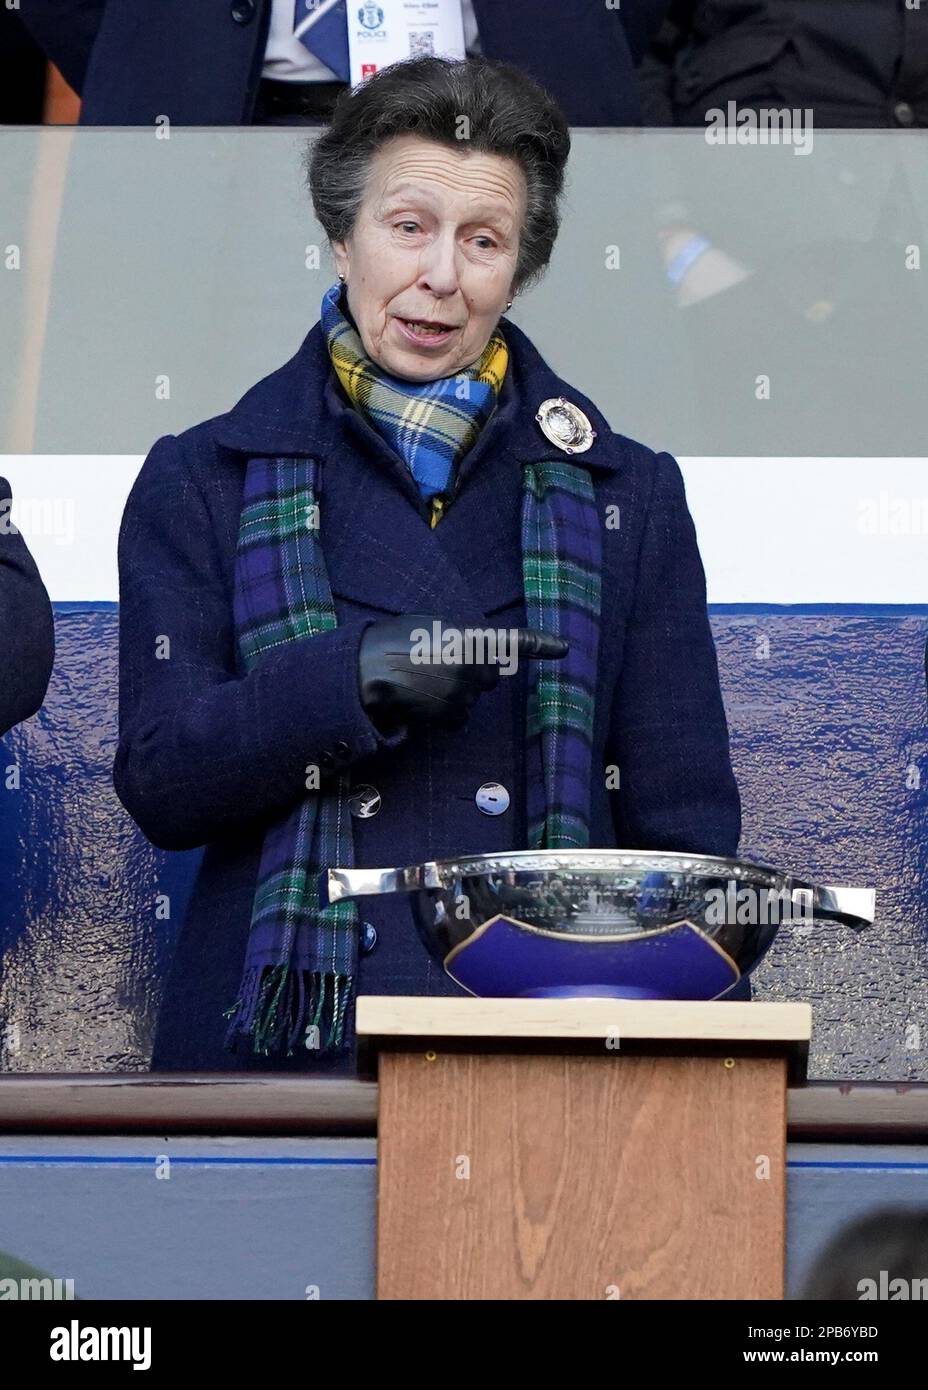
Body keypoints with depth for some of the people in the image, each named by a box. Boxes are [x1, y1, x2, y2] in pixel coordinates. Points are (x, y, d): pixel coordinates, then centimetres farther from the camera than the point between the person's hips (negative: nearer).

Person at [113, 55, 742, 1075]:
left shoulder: (625, 494, 15)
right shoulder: (204, 484, 12)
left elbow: (685, 821, 13)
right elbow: (159, 787, 3)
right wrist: (350, 683, -13)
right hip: (287, 1039, 0)